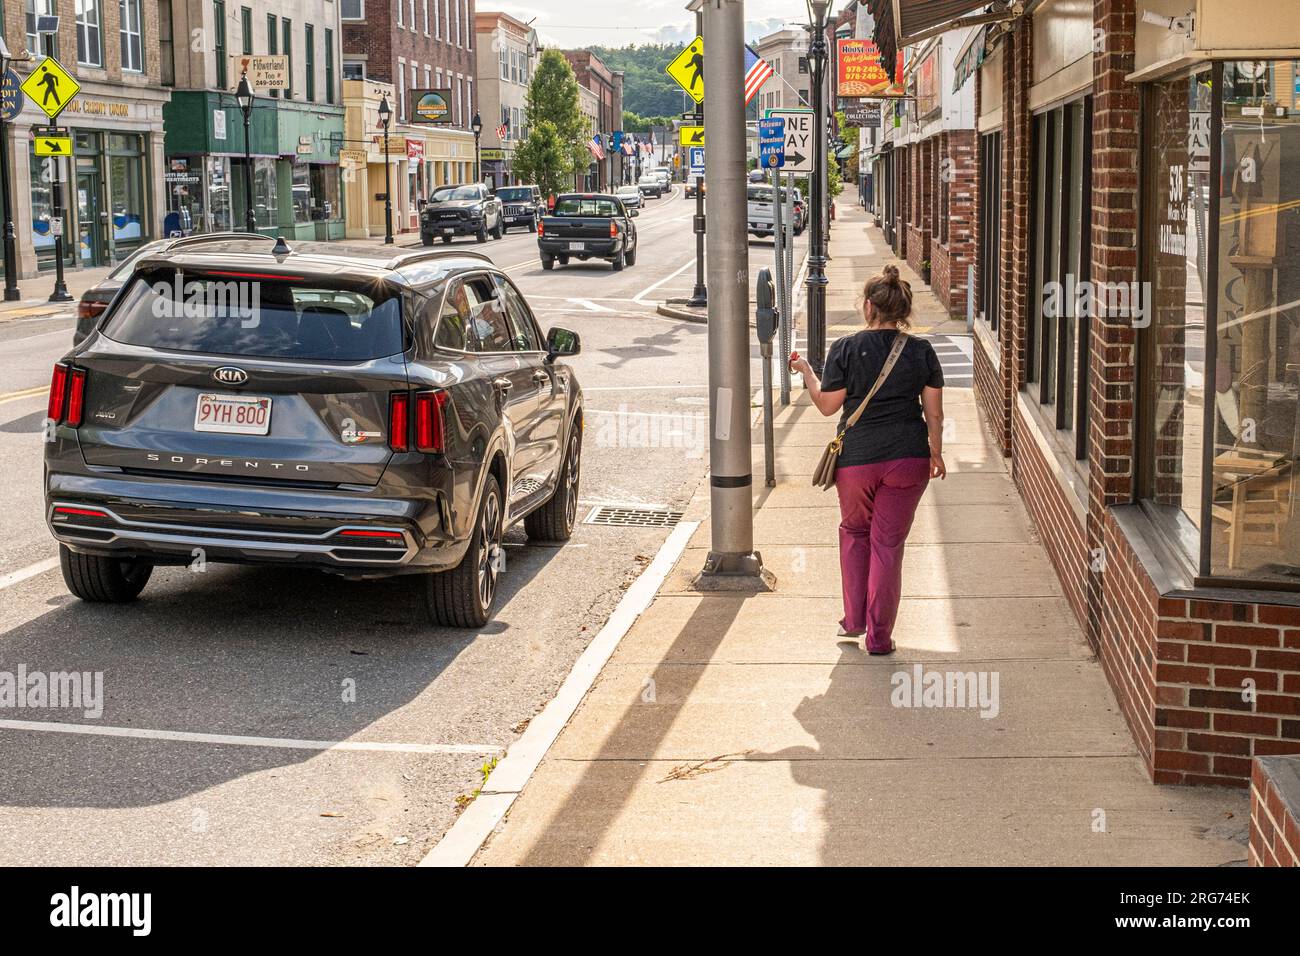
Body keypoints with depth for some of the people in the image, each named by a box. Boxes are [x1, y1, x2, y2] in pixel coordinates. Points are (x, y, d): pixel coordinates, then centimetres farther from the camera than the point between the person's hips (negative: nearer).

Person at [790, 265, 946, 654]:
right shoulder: (921, 351, -1)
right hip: (908, 458, 1)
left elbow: (827, 405, -2)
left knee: (854, 531, 22)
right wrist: (936, 452, 16)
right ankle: (879, 636, 7)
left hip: (857, 457, -1)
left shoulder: (845, 349, -7)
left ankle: (854, 619, 23)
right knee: (888, 542, 6)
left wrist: (806, 371, 14)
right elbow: (934, 411, 2)